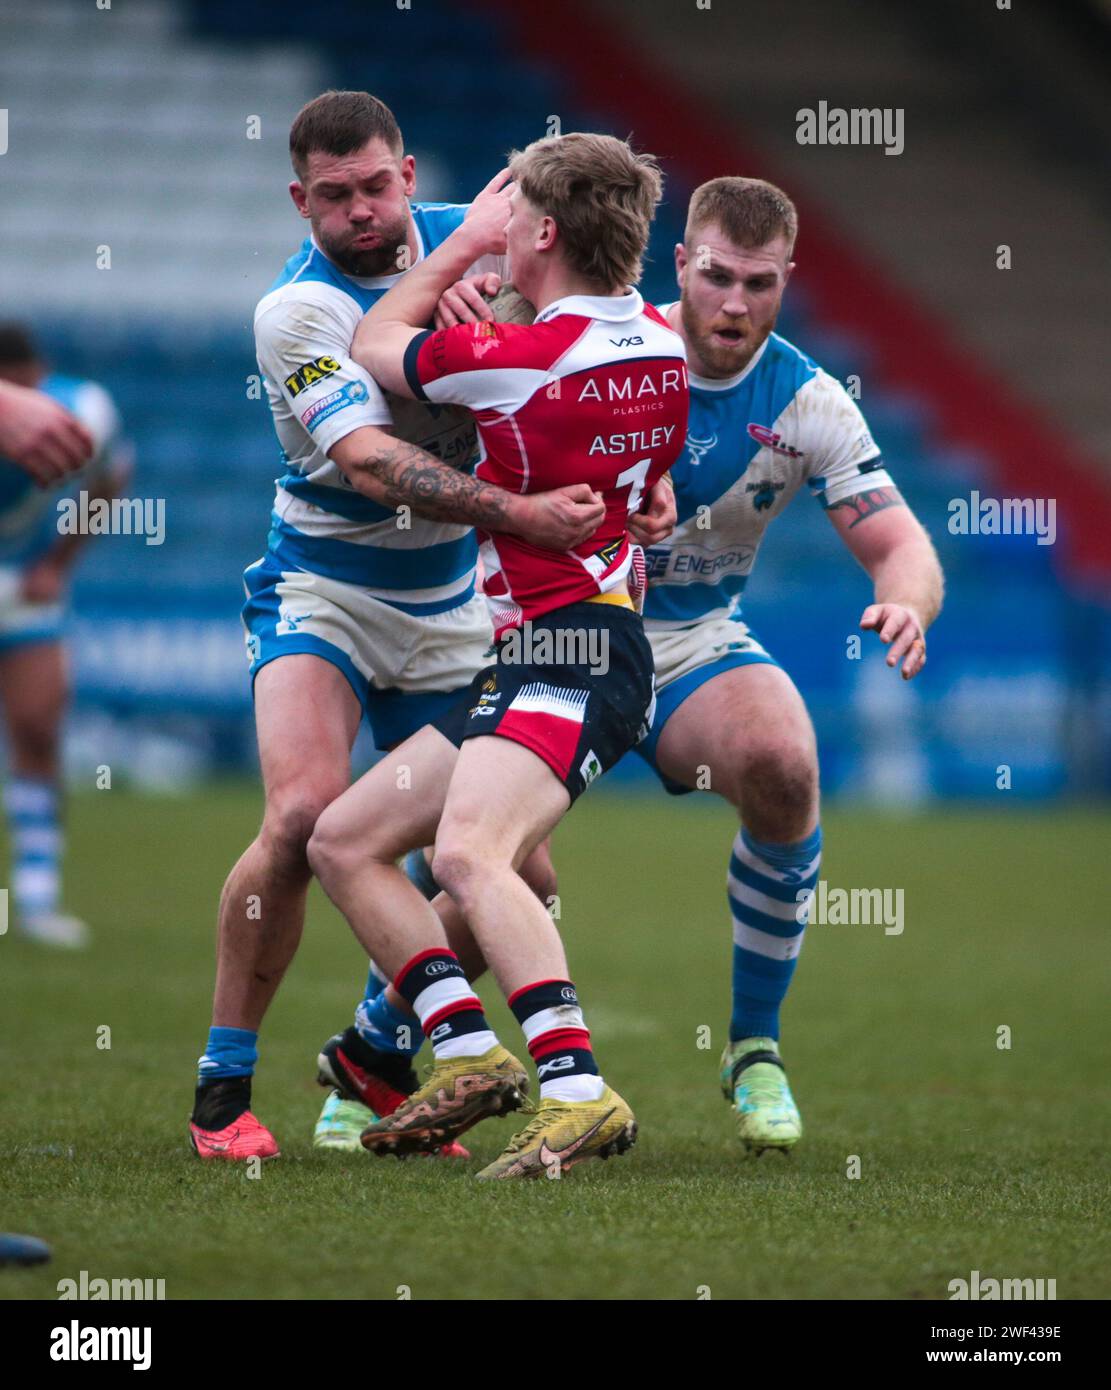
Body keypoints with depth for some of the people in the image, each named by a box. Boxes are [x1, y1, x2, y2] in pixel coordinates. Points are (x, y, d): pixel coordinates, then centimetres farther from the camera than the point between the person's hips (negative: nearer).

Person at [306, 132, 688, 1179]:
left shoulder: (515, 360, -17)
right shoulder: (659, 344, 7)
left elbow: (375, 341, 3)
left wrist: (464, 242, 14)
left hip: (568, 655, -10)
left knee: (467, 853, -31)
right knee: (341, 841, 10)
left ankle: (578, 1093, -41)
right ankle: (468, 1053, 2)